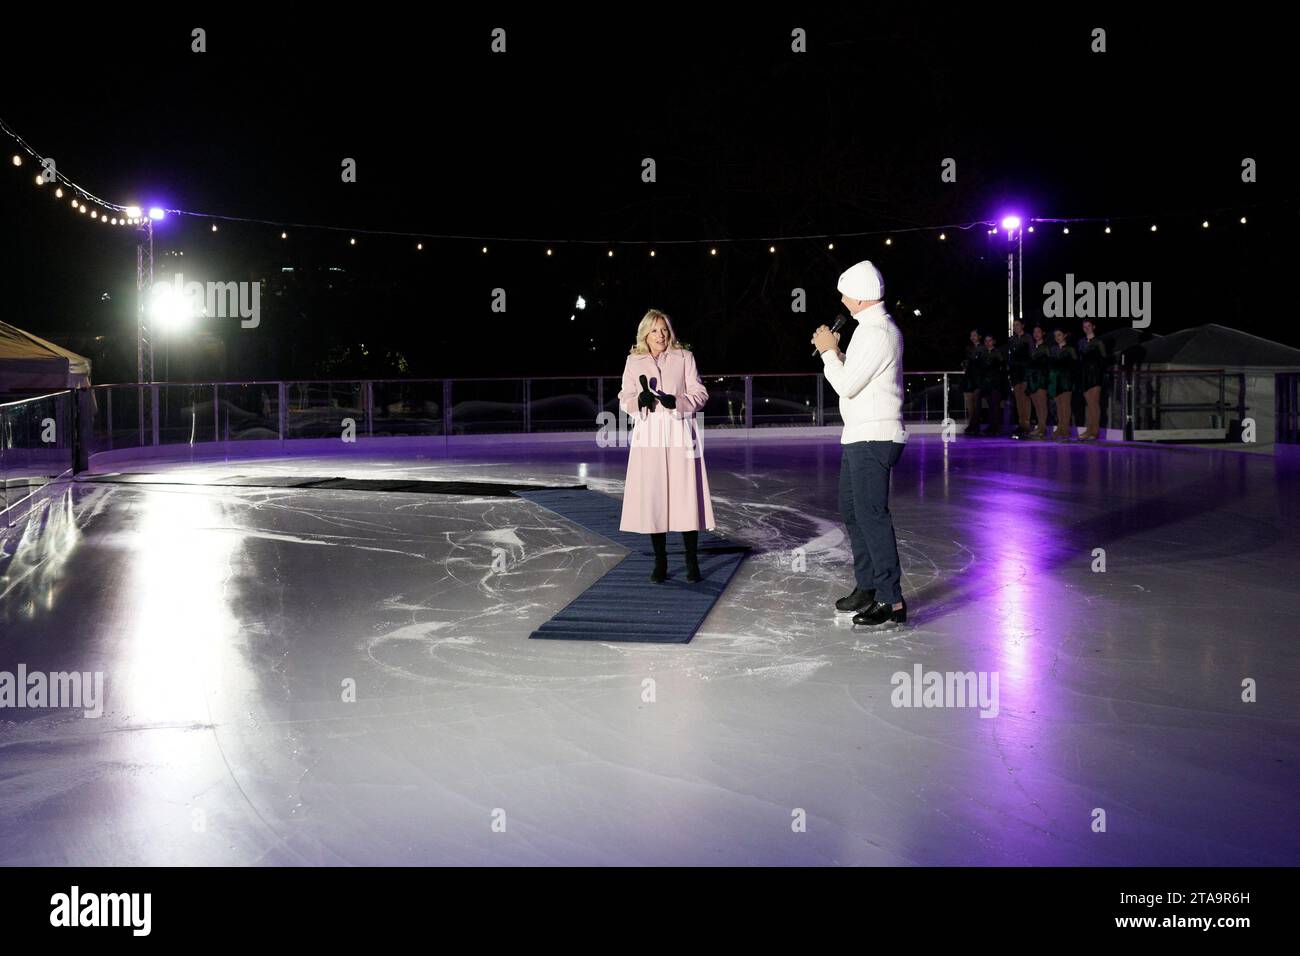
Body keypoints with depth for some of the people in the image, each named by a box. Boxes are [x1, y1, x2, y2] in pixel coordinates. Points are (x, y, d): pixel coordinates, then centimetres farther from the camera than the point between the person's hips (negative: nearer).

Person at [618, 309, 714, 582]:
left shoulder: (684, 357, 7)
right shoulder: (634, 361, 11)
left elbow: (699, 394, 4)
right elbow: (625, 399, 12)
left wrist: (676, 401, -15)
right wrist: (639, 400, -11)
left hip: (680, 435, -1)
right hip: (648, 436, 1)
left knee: (685, 495, -6)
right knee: (651, 498, -2)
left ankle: (692, 561, 4)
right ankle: (660, 562, 9)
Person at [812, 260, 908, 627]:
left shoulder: (877, 332, -18)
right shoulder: (874, 327, 16)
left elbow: (846, 385, -18)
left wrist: (828, 351, -6)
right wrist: (834, 351, 9)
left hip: (873, 438, -11)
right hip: (859, 435, 11)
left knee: (872, 515, -10)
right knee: (852, 511, 18)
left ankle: (892, 601, -7)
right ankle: (866, 587, 27)